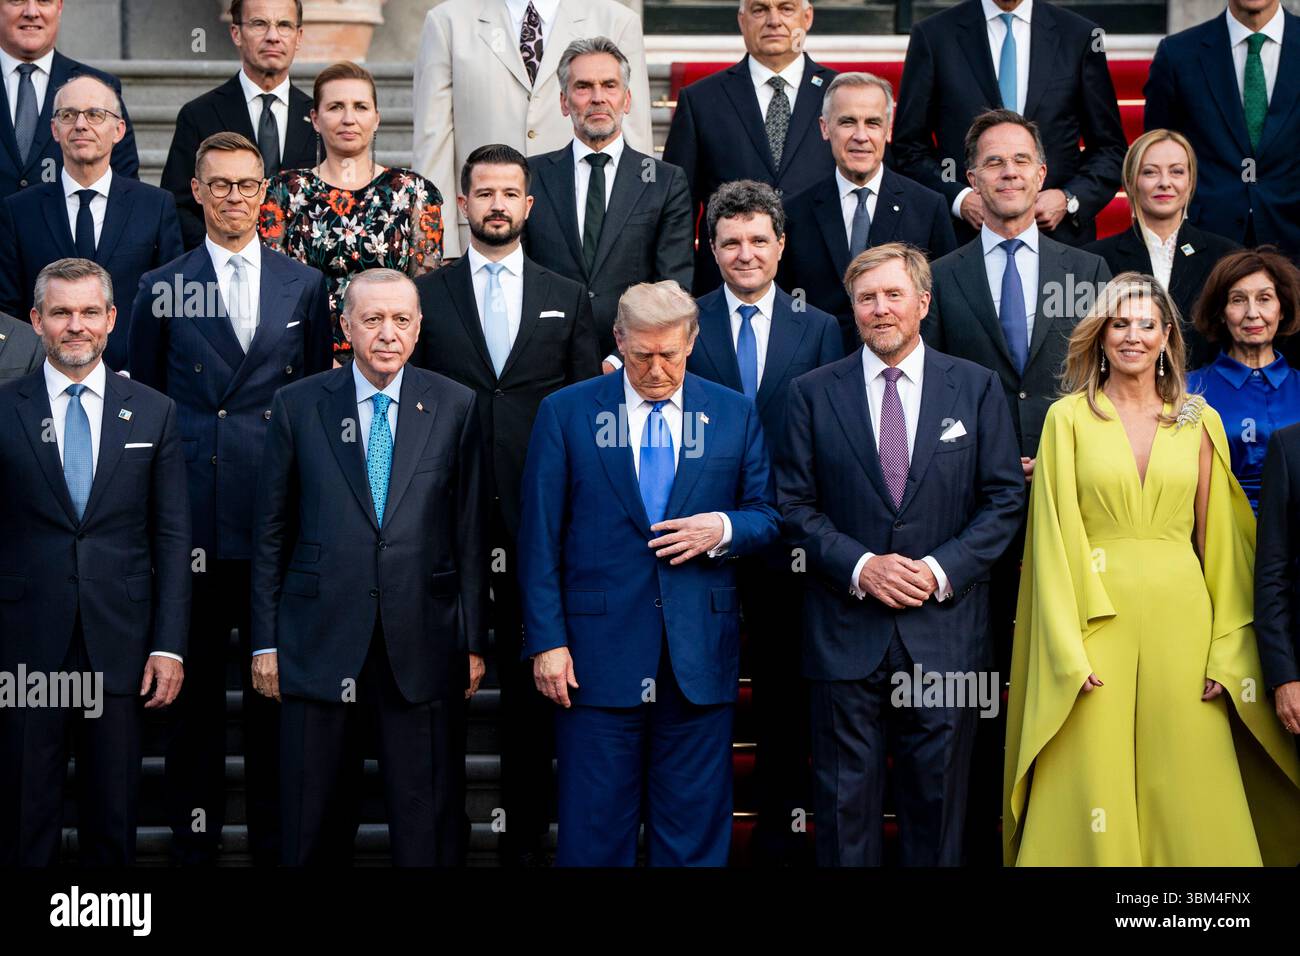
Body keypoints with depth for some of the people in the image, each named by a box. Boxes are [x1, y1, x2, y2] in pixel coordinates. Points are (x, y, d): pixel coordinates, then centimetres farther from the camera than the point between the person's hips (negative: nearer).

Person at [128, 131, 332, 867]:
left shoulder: (304, 284, 9)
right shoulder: (162, 287, 7)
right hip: (191, 509, -1)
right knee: (194, 682, 4)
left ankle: (276, 838, 16)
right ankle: (195, 838, 14)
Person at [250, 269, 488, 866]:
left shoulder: (455, 407, 4)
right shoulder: (298, 406, 4)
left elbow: (470, 533, 5)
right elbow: (271, 533, 6)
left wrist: (473, 641, 3)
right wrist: (264, 641, 3)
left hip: (423, 643, 0)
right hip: (320, 639, 0)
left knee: (429, 826, 4)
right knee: (315, 824, 8)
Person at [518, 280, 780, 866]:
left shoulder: (735, 415, 8)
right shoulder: (565, 413, 3)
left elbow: (768, 519, 11)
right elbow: (539, 538, 1)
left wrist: (724, 528, -11)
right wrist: (546, 641, -6)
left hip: (700, 657, 2)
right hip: (598, 655, -1)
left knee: (695, 831, 7)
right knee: (594, 832, 4)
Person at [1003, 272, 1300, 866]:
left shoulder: (1200, 422, 8)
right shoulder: (1069, 417, 3)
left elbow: (1219, 541, 7)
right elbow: (1053, 537, -2)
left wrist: (1227, 653, -1)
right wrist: (1067, 651, -10)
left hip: (1181, 618, 2)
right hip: (1095, 621, -2)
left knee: (1189, 790, 3)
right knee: (1092, 791, -1)